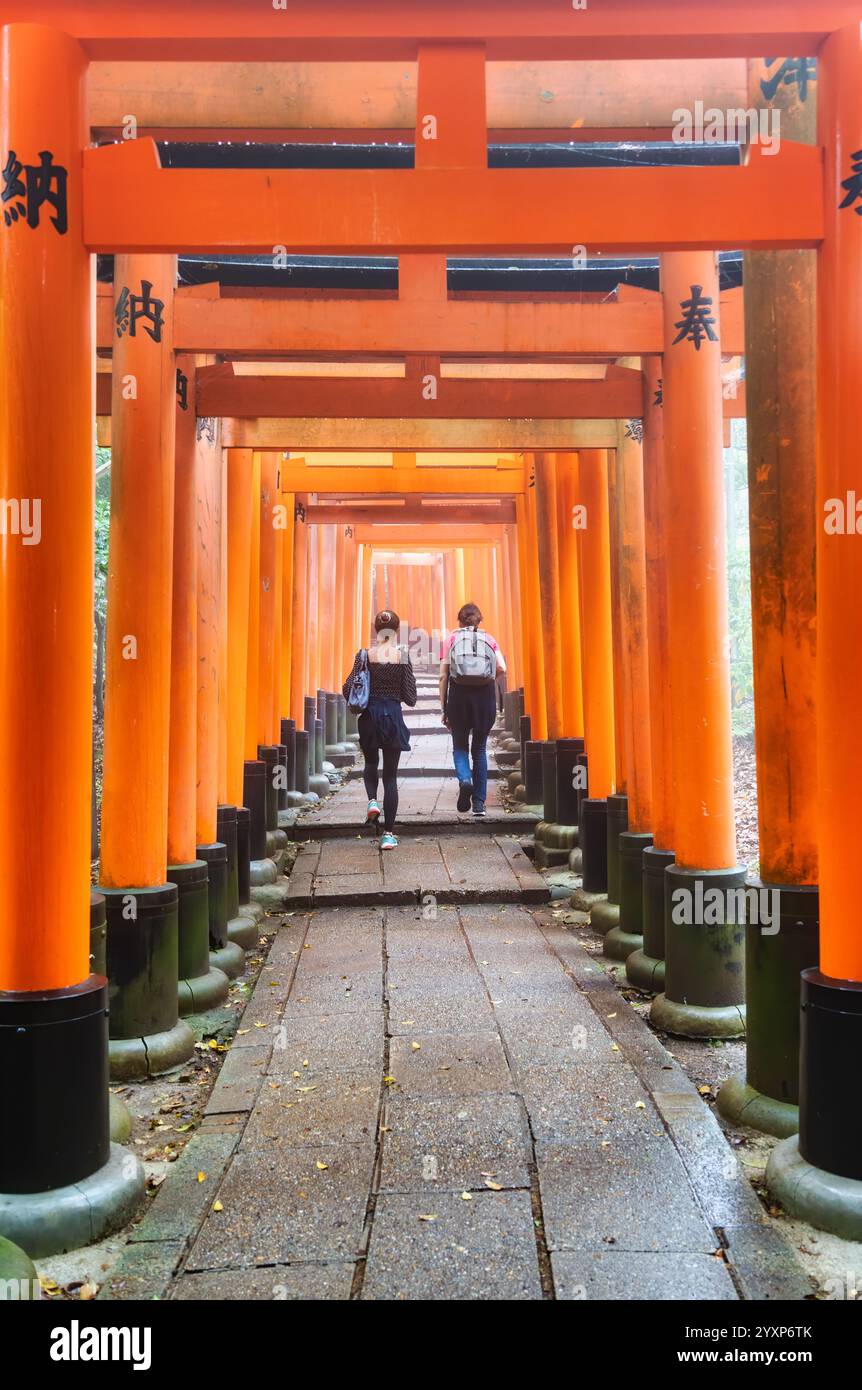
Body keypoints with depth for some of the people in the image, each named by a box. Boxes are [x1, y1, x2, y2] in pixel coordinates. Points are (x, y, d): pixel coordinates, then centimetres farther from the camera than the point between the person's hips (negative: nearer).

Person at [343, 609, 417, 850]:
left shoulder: (365, 655, -3)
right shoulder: (403, 656, -6)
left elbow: (348, 689, -5)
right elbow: (410, 698, -6)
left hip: (370, 716, 1)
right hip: (393, 717, -1)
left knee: (371, 763, 26)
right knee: (390, 774, 6)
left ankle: (372, 800, -2)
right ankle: (388, 834, 5)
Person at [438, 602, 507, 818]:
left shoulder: (450, 640, 9)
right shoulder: (489, 639, 11)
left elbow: (443, 676, 2)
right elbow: (501, 667, -4)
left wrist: (444, 709, 6)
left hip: (459, 695, -1)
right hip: (485, 695, 1)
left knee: (460, 746, 15)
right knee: (480, 749, 12)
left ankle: (465, 779, -15)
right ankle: (479, 803, 9)